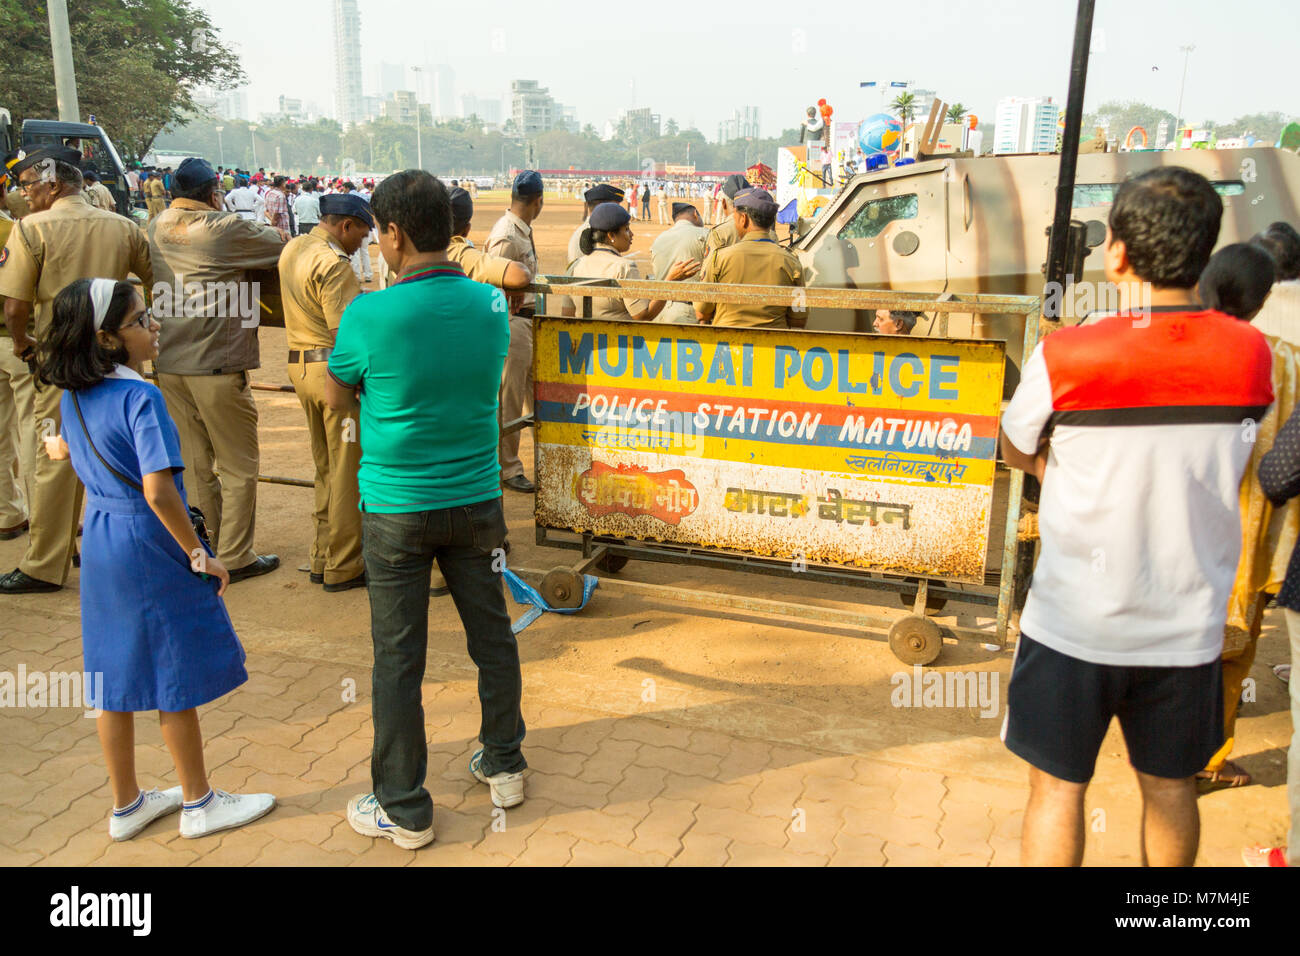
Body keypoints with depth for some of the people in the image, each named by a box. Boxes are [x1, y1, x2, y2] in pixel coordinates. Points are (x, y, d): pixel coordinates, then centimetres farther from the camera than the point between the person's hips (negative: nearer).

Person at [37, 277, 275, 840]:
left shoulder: (72, 395, 3)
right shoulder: (140, 397, -21)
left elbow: (66, 449, 22)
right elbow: (158, 492, -27)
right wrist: (200, 557, -18)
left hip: (100, 542, 8)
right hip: (150, 544, -8)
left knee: (116, 677, 15)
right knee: (177, 677, 5)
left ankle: (126, 805, 30)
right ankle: (198, 804, 20)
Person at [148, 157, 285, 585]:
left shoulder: (155, 229, 8)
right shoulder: (225, 229, -11)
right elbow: (280, 247, -4)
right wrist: (272, 232, 19)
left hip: (168, 364, 7)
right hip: (216, 363, -7)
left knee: (193, 463, 15)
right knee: (237, 465, 4)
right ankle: (234, 557, 8)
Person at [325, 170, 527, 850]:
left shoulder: (370, 315, -16)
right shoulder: (491, 305, -4)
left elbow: (336, 396, 0)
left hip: (396, 508, -4)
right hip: (476, 501, 4)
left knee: (398, 658, 8)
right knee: (491, 635, 18)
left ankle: (403, 808, 20)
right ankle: (504, 766, 35)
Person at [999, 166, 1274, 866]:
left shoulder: (1064, 357, -19)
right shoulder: (1251, 356, -6)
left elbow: (1017, 453, -2)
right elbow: (1222, 471, 7)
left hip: (1074, 623, -4)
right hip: (1189, 626, 4)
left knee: (1057, 789, 12)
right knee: (1171, 791, 21)